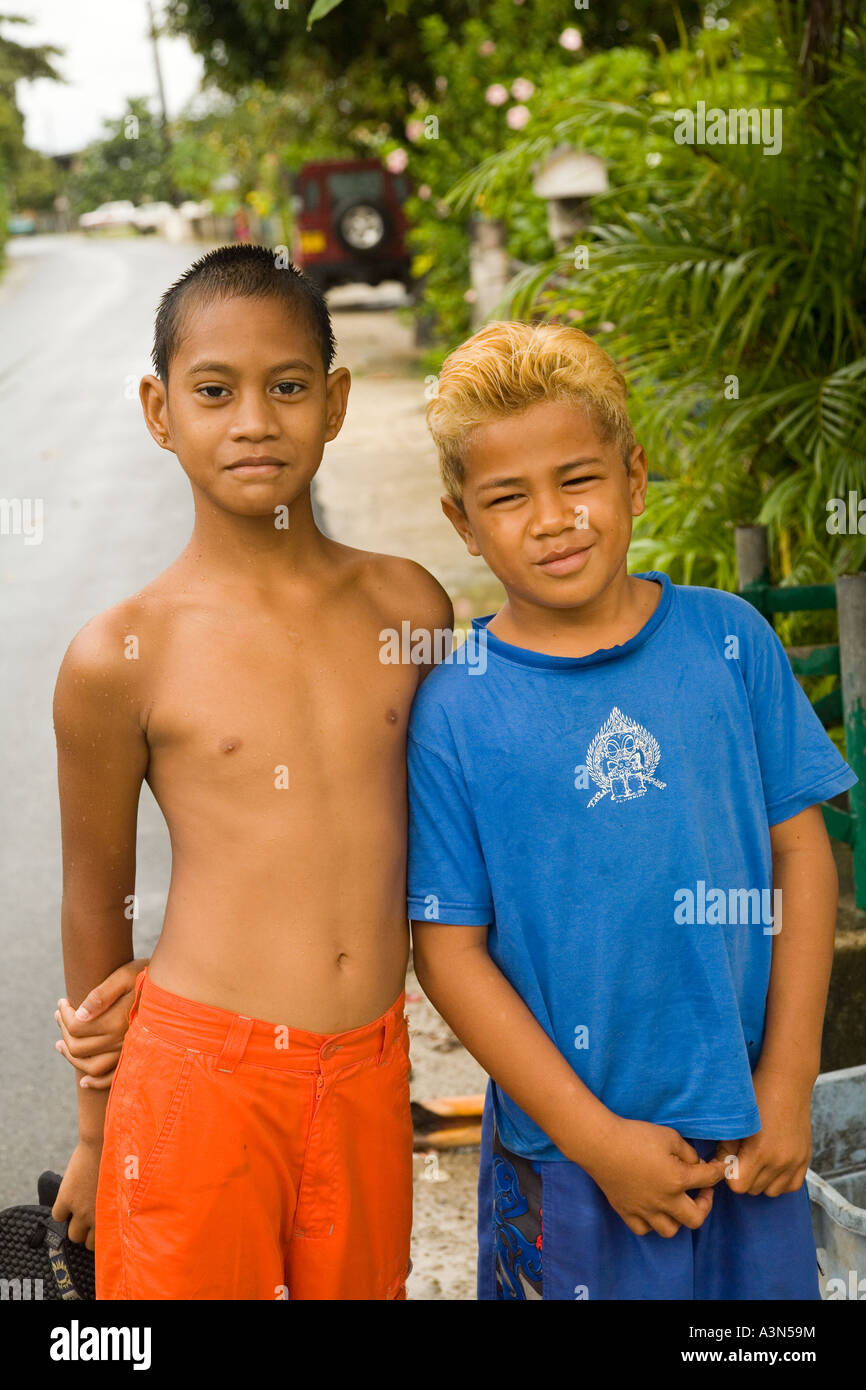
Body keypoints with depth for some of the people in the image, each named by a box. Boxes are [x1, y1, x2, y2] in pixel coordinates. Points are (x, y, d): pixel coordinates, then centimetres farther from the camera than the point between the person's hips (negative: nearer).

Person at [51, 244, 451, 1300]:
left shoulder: (409, 607, 2)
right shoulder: (119, 658, -8)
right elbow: (96, 905, 2)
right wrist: (96, 1132, 11)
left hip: (368, 1081, 4)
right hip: (198, 1080, -3)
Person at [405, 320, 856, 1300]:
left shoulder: (729, 640, -4)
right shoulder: (454, 711, -10)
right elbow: (448, 949, -8)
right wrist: (596, 1137, -11)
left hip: (748, 1130, 2)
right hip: (564, 1148, -2)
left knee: (760, 1281, 16)